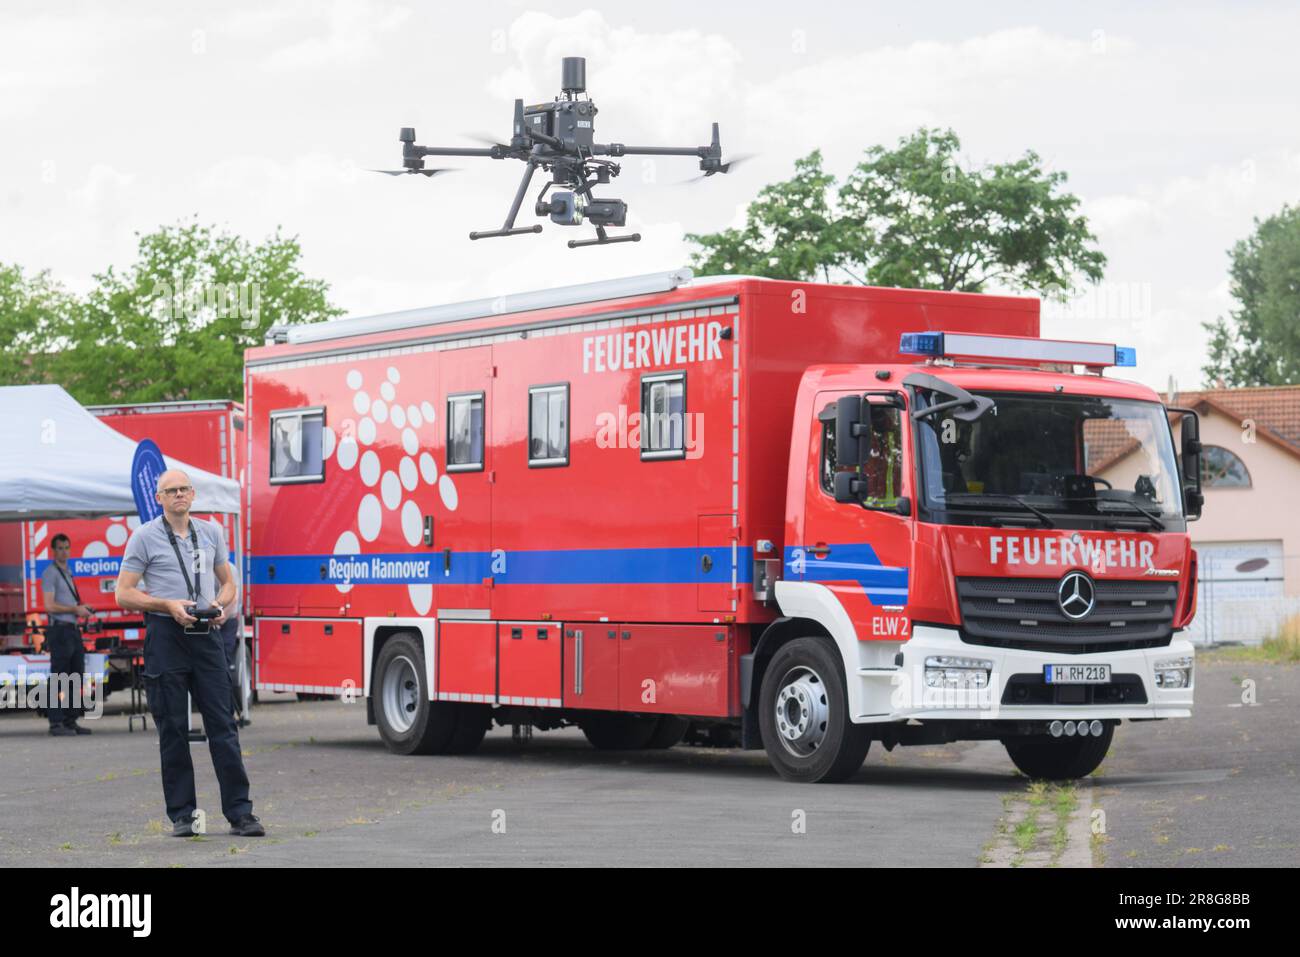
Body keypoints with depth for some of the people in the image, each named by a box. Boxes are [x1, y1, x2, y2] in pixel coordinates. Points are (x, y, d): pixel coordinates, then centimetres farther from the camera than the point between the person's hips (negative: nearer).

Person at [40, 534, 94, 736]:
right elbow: (50, 606, -15)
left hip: (72, 630, 9)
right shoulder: (51, 573, -7)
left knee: (75, 679, 10)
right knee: (58, 680, -9)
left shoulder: (67, 573, 20)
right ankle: (56, 723, -9)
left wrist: (82, 609, 12)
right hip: (60, 630, -9)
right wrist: (76, 609, -11)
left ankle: (70, 721, 16)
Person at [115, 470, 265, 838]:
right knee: (173, 729, 1)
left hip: (206, 634, 3)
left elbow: (227, 581, 19)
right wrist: (168, 605, -16)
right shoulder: (145, 537, 0)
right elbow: (124, 593, -3)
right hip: (166, 636, -3)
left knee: (223, 725, -1)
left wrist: (221, 604, -4)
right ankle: (182, 814, 8)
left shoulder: (211, 532, 12)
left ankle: (239, 812, -1)